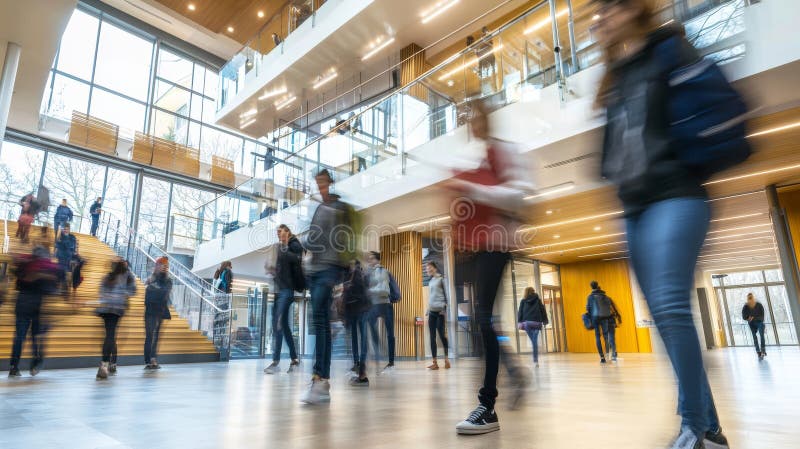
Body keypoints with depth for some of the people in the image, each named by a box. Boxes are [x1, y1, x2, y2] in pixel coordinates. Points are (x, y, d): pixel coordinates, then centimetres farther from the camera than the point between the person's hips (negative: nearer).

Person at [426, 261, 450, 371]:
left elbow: (445, 295, -5)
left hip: (440, 311, -6)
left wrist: (445, 310, -12)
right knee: (432, 337, 2)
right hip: (431, 312, 6)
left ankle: (446, 359, 8)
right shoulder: (430, 281, 18)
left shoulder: (441, 279, 0)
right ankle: (435, 362, 5)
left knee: (441, 334, -6)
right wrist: (427, 311, 16)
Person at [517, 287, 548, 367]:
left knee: (533, 341, 9)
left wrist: (519, 322, -2)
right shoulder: (538, 300, 9)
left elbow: (520, 312, 2)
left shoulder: (523, 301, 9)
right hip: (536, 323, -1)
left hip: (526, 323, 1)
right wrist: (545, 321, 12)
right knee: (535, 342, -3)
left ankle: (535, 360, 5)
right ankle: (535, 360, -10)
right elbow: (543, 310, 7)